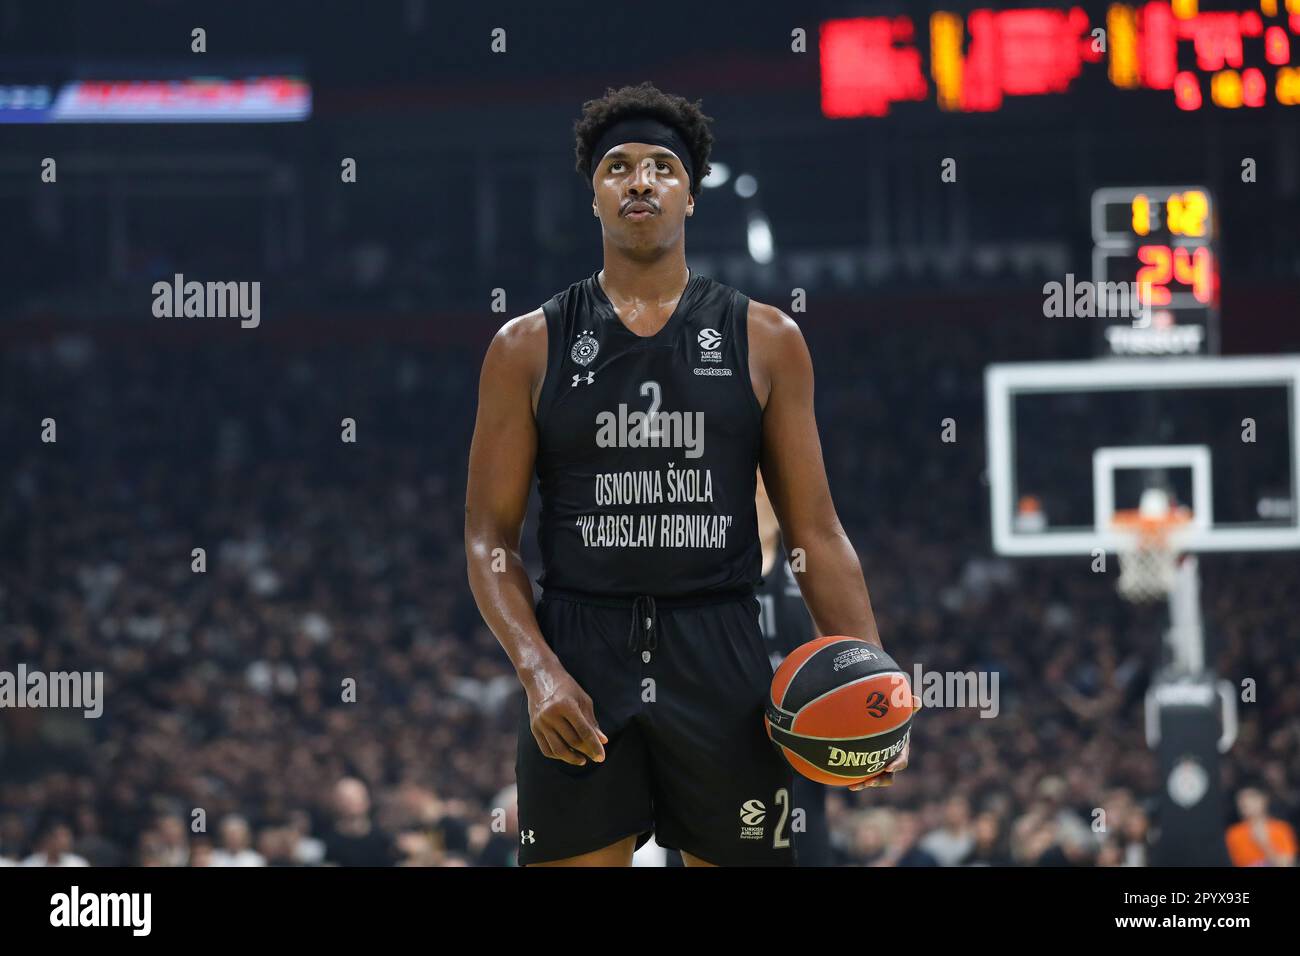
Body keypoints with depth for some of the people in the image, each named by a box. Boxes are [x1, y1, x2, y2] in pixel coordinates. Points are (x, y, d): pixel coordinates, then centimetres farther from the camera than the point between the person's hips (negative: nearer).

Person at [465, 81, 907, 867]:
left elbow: (817, 532, 7)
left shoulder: (765, 339, 7)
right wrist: (539, 672, -12)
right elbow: (490, 538, 5)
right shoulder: (529, 346, 6)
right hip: (580, 657, 0)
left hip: (719, 658, 0)